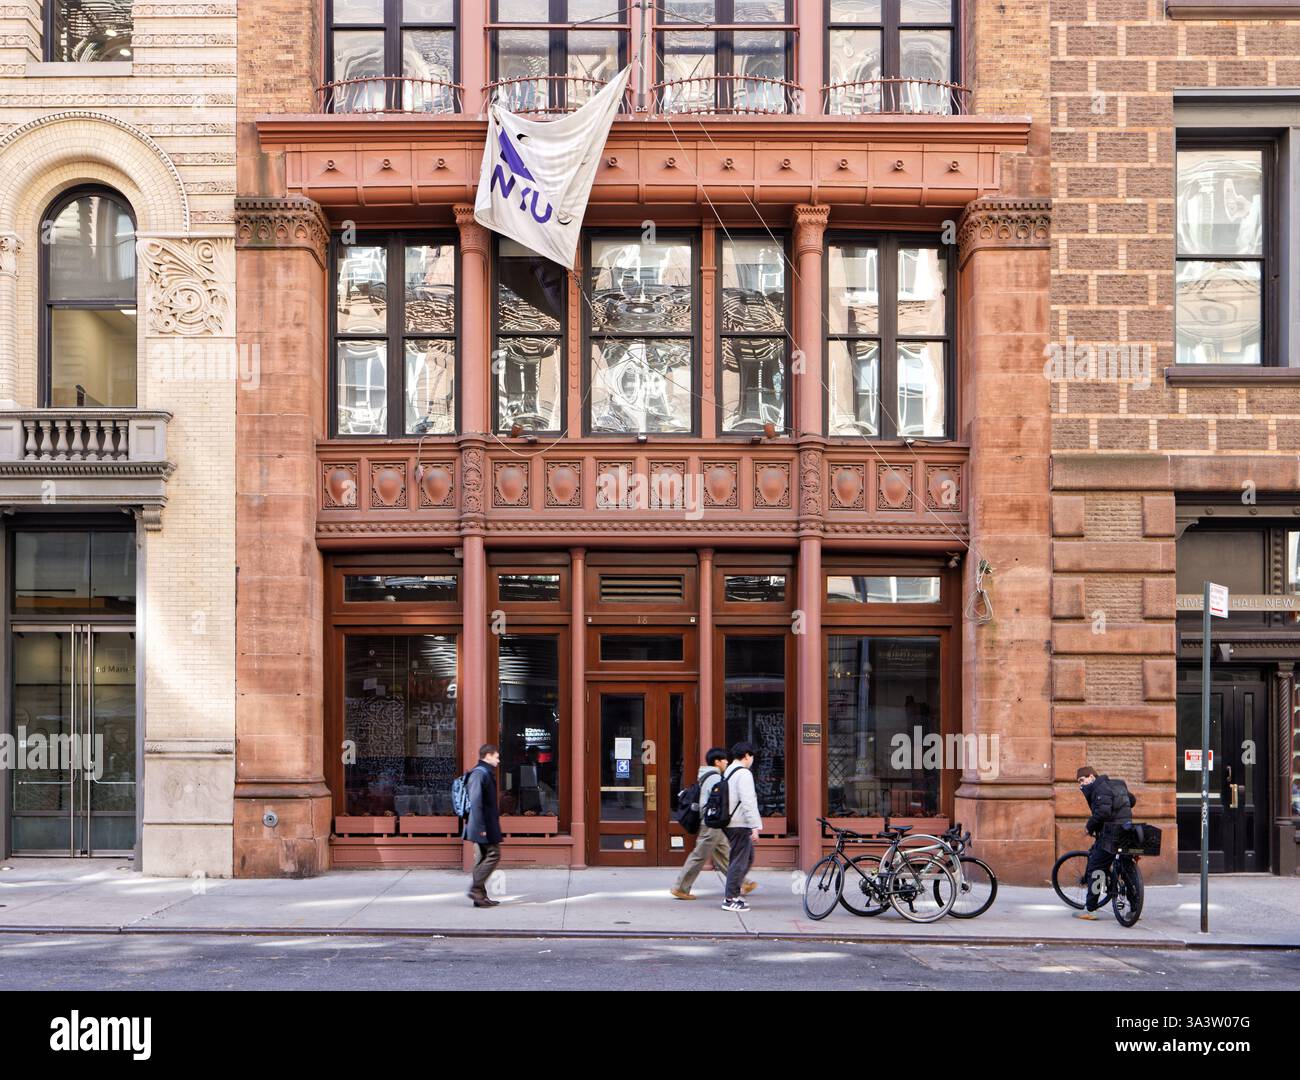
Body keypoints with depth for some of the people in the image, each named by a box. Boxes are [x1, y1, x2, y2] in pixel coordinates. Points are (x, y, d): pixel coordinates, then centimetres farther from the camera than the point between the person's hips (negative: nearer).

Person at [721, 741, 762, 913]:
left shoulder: (728, 773, 17)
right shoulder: (744, 774, -14)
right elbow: (748, 803, -19)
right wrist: (755, 827, -19)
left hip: (730, 823, 10)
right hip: (740, 824, -10)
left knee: (748, 857, 18)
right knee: (739, 861, -5)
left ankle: (735, 892, 17)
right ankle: (731, 900, -2)